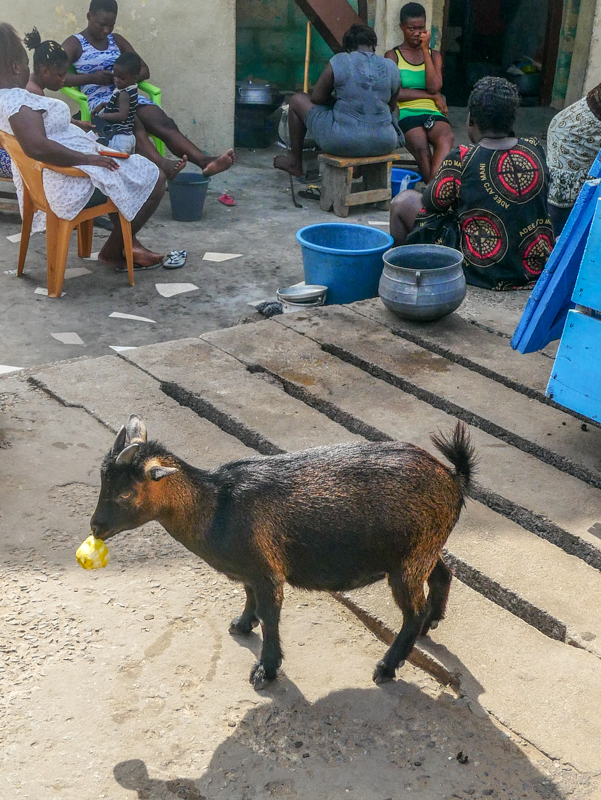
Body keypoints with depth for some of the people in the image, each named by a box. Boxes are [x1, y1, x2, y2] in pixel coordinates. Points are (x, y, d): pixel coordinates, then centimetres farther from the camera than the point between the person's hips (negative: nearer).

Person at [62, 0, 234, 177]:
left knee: (165, 125, -24)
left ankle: (206, 162, -44)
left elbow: (144, 70, 20)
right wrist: (91, 78, -17)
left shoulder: (117, 40, 22)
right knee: (136, 129, -37)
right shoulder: (74, 43, 6)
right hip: (99, 101, -5)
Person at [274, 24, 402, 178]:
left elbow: (316, 98, 3)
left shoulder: (338, 62, -5)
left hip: (342, 142, -3)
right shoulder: (392, 69, 4)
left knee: (297, 100, 21)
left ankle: (296, 164, 32)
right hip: (383, 145, 4)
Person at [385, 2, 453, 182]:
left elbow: (434, 87, -1)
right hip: (406, 114, -2)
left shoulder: (434, 55, 20)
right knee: (421, 147, -36)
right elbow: (397, 94, -5)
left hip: (433, 113, 3)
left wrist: (425, 50, 2)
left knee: (446, 138, -35)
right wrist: (432, 96, -2)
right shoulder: (393, 56, 10)